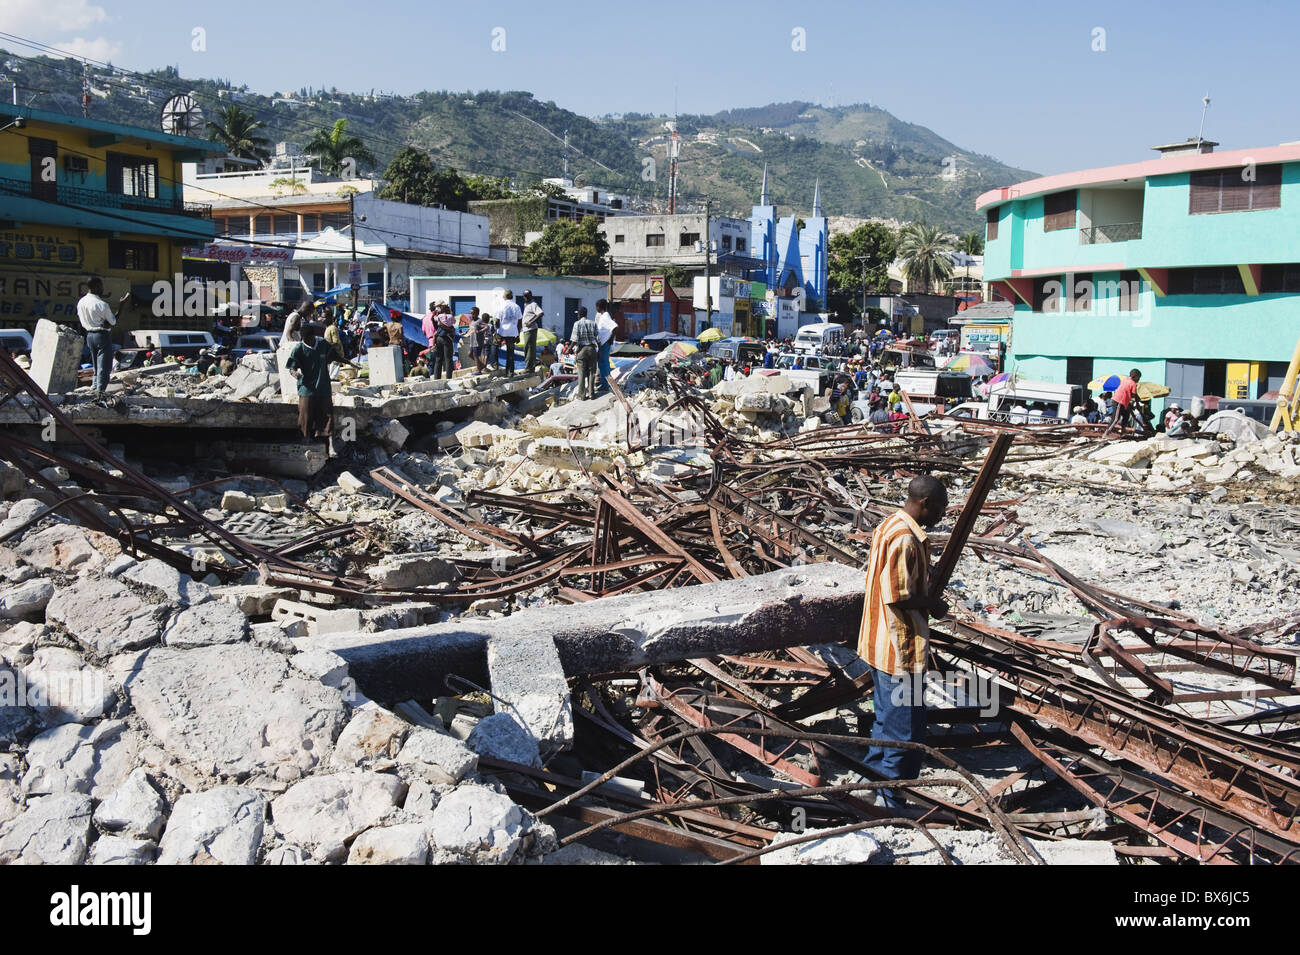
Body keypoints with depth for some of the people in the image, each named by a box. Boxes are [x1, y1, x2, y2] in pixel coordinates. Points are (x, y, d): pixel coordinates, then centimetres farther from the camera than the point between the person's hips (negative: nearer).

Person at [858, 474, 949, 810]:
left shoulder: (890, 526, 10)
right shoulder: (905, 539, -23)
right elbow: (898, 597, -26)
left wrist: (927, 596, 11)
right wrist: (932, 605, -11)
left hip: (882, 644, 11)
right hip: (901, 648, -11)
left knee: (887, 718, 22)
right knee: (905, 726, 0)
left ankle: (876, 777, 35)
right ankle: (893, 798, 9)